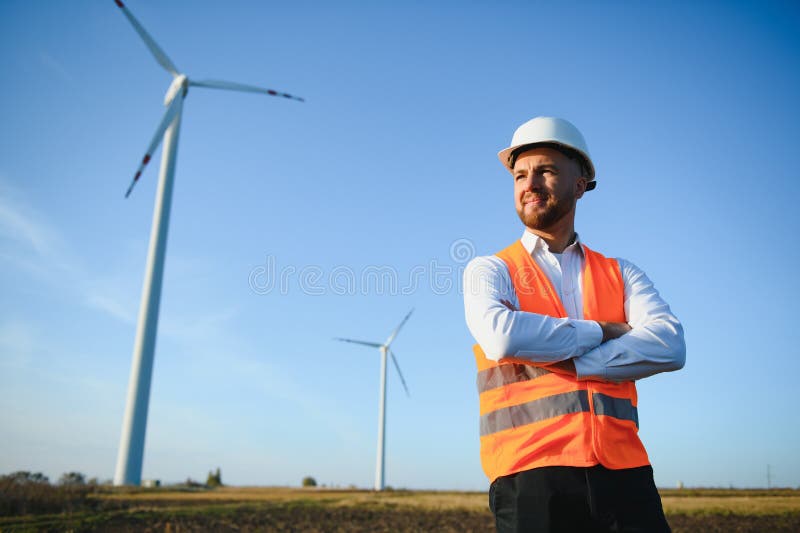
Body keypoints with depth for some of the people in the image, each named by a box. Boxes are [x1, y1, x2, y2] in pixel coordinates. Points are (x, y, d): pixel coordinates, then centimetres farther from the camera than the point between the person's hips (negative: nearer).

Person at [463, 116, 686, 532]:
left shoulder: (622, 275, 15)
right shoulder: (489, 271, 7)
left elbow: (669, 346, -3)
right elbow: (502, 337, -15)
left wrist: (564, 361, -12)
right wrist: (602, 332, -4)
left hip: (623, 475, 3)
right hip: (531, 475, -2)